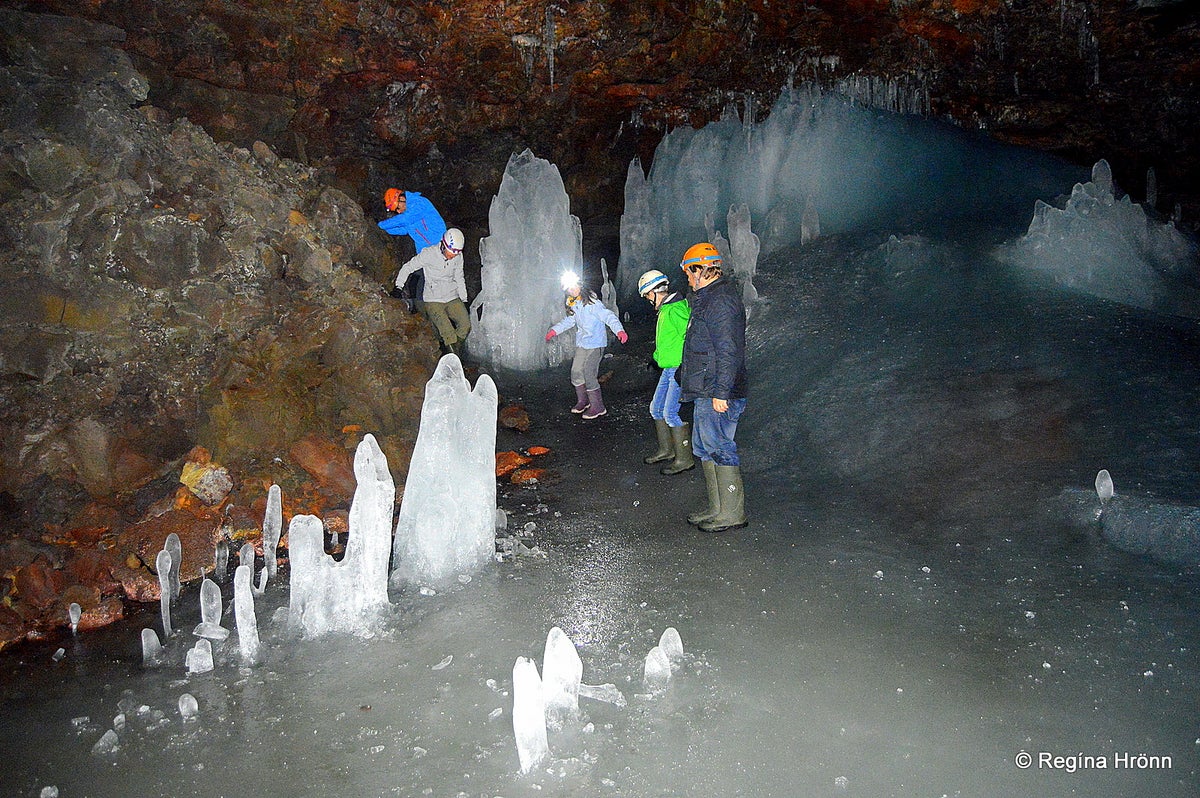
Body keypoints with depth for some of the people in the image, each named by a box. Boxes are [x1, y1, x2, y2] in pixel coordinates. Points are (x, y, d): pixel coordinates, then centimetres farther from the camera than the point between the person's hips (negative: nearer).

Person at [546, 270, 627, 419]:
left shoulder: (591, 302, -18)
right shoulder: (573, 304, 6)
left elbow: (608, 316, -24)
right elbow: (569, 320, 25)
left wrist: (619, 330, -39)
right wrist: (555, 330, 26)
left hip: (595, 344, -8)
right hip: (581, 344, 8)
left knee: (589, 375, -9)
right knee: (576, 372, 13)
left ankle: (598, 407, 4)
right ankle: (583, 401, 33)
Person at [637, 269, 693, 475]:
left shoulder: (676, 310, -19)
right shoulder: (664, 310, 15)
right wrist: (657, 356, 22)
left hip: (680, 369, -11)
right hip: (669, 369, 11)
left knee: (671, 413, -10)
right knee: (656, 408, 16)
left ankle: (684, 459, 0)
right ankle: (666, 450, 29)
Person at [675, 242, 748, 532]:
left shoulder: (721, 301, -16)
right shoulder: (707, 298, 18)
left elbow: (728, 352, -22)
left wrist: (721, 392, -23)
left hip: (716, 394, -11)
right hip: (705, 392, 11)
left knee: (719, 447, -5)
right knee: (704, 448, 15)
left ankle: (731, 513, 4)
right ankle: (717, 508, 25)